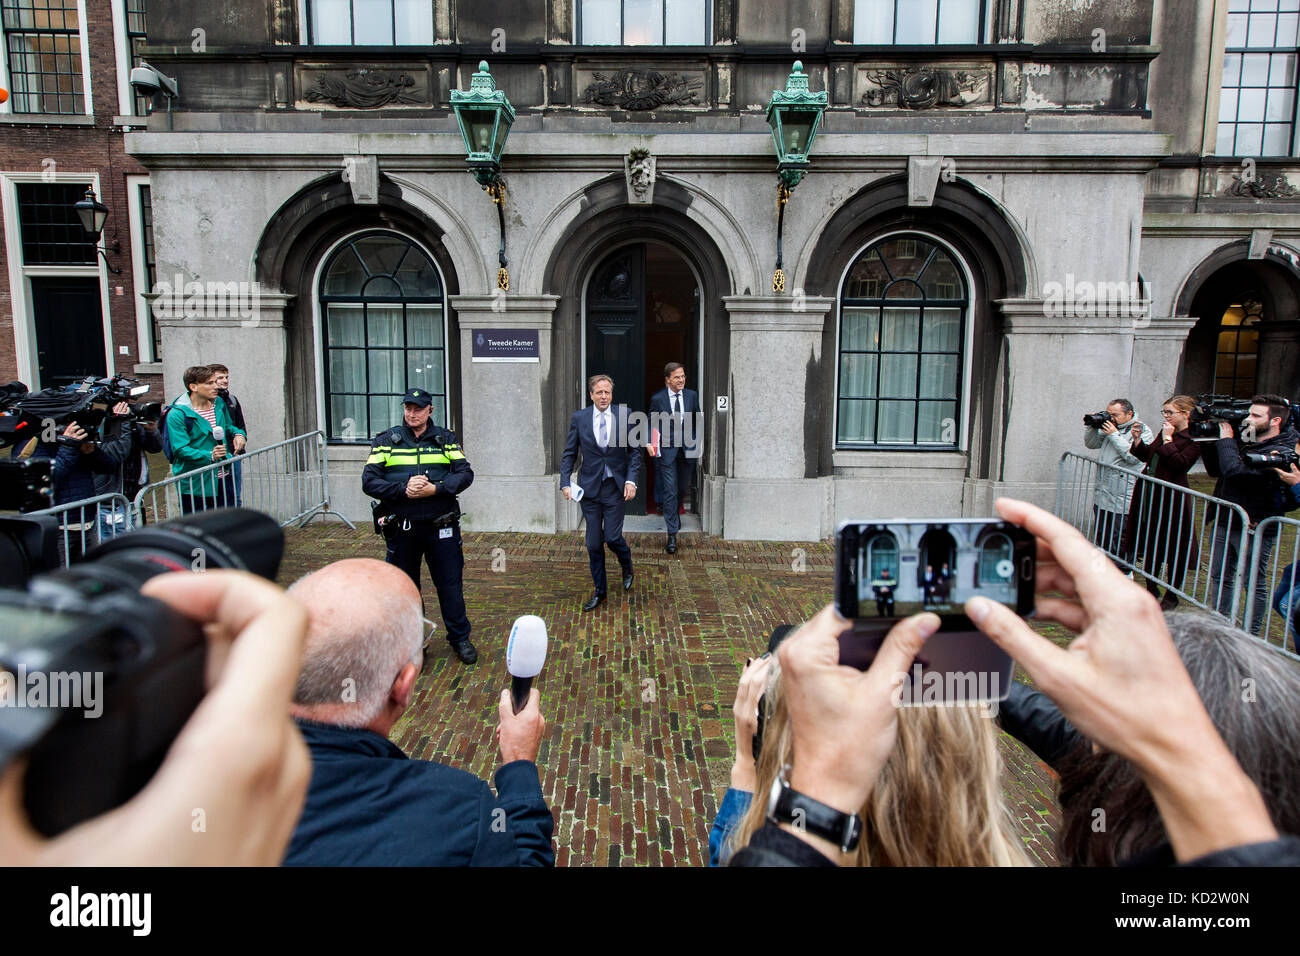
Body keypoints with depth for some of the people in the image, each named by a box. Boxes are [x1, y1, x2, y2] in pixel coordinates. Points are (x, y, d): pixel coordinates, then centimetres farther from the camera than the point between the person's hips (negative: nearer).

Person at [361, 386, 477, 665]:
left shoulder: (446, 438, 6)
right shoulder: (386, 440, 4)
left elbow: (465, 474, -2)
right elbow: (369, 481, -3)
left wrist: (435, 489, -18)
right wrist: (403, 489, -18)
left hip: (441, 526, 0)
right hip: (401, 527, 1)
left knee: (451, 584, 5)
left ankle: (460, 638, 21)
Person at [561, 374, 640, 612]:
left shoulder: (624, 416, -2)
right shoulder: (579, 418, 0)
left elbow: (634, 451, 2)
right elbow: (569, 453, 4)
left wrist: (631, 480, -9)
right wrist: (565, 482, -7)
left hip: (615, 487, -1)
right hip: (589, 487, 1)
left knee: (613, 537, -5)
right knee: (594, 543, 6)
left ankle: (627, 568, 30)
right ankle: (599, 591, 22)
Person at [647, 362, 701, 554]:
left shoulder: (692, 395, 2)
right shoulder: (657, 399, -5)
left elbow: (697, 421, 12)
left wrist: (696, 442, 6)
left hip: (687, 448, 3)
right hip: (667, 449, -3)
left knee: (683, 488, 16)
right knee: (669, 491, -4)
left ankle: (673, 511, 49)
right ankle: (672, 534, 1)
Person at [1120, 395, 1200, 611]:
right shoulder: (1165, 432, 12)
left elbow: (1180, 463, -23)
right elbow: (1146, 455, 19)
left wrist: (1168, 440, -17)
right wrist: (1137, 439, 5)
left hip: (1172, 498, -8)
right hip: (1151, 494, 8)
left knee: (1173, 548, 5)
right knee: (1150, 544, 14)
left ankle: (1172, 595, 19)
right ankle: (1151, 589, 27)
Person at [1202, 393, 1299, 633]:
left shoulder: (1279, 452, -18)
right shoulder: (1245, 442, 7)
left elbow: (1234, 469, -30)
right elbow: (1215, 469, 12)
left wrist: (1225, 439, -16)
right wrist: (1208, 440, 0)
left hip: (1254, 529, -8)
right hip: (1225, 522, 8)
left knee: (1254, 583, 5)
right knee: (1220, 577, 17)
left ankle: (1250, 637, 16)